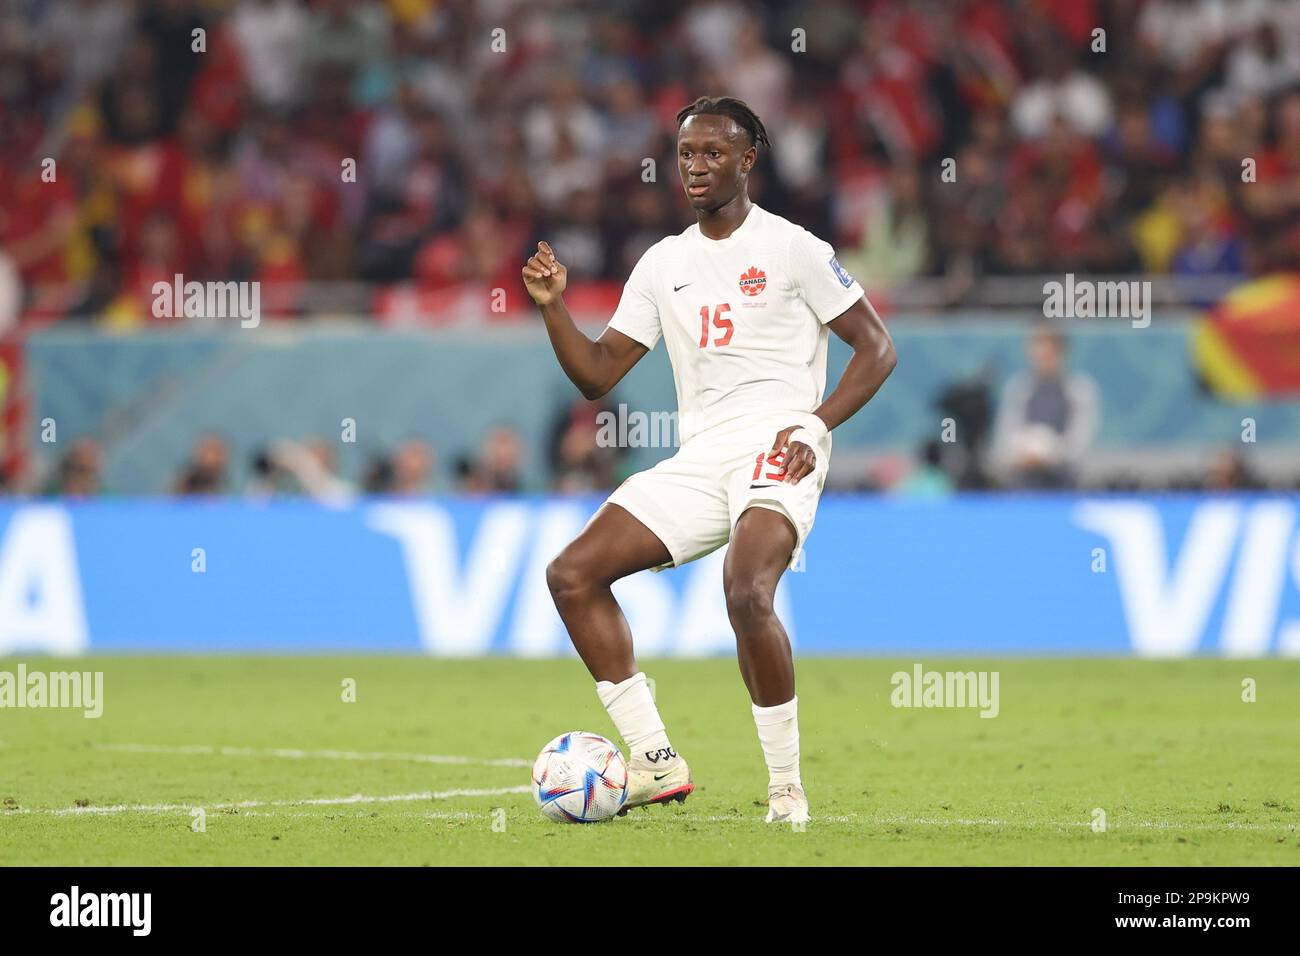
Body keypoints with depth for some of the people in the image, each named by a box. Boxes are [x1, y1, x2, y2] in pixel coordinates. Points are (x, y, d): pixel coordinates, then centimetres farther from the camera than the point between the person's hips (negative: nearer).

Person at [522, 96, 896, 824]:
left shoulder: (791, 248, -1)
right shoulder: (664, 263, 16)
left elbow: (877, 347, -1)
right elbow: (597, 376, 15)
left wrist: (813, 428, -13)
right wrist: (553, 305, -1)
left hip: (775, 449, -7)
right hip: (698, 458, 7)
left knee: (747, 593, -32)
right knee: (573, 575, -6)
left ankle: (788, 787, -19)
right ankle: (657, 762, -4)